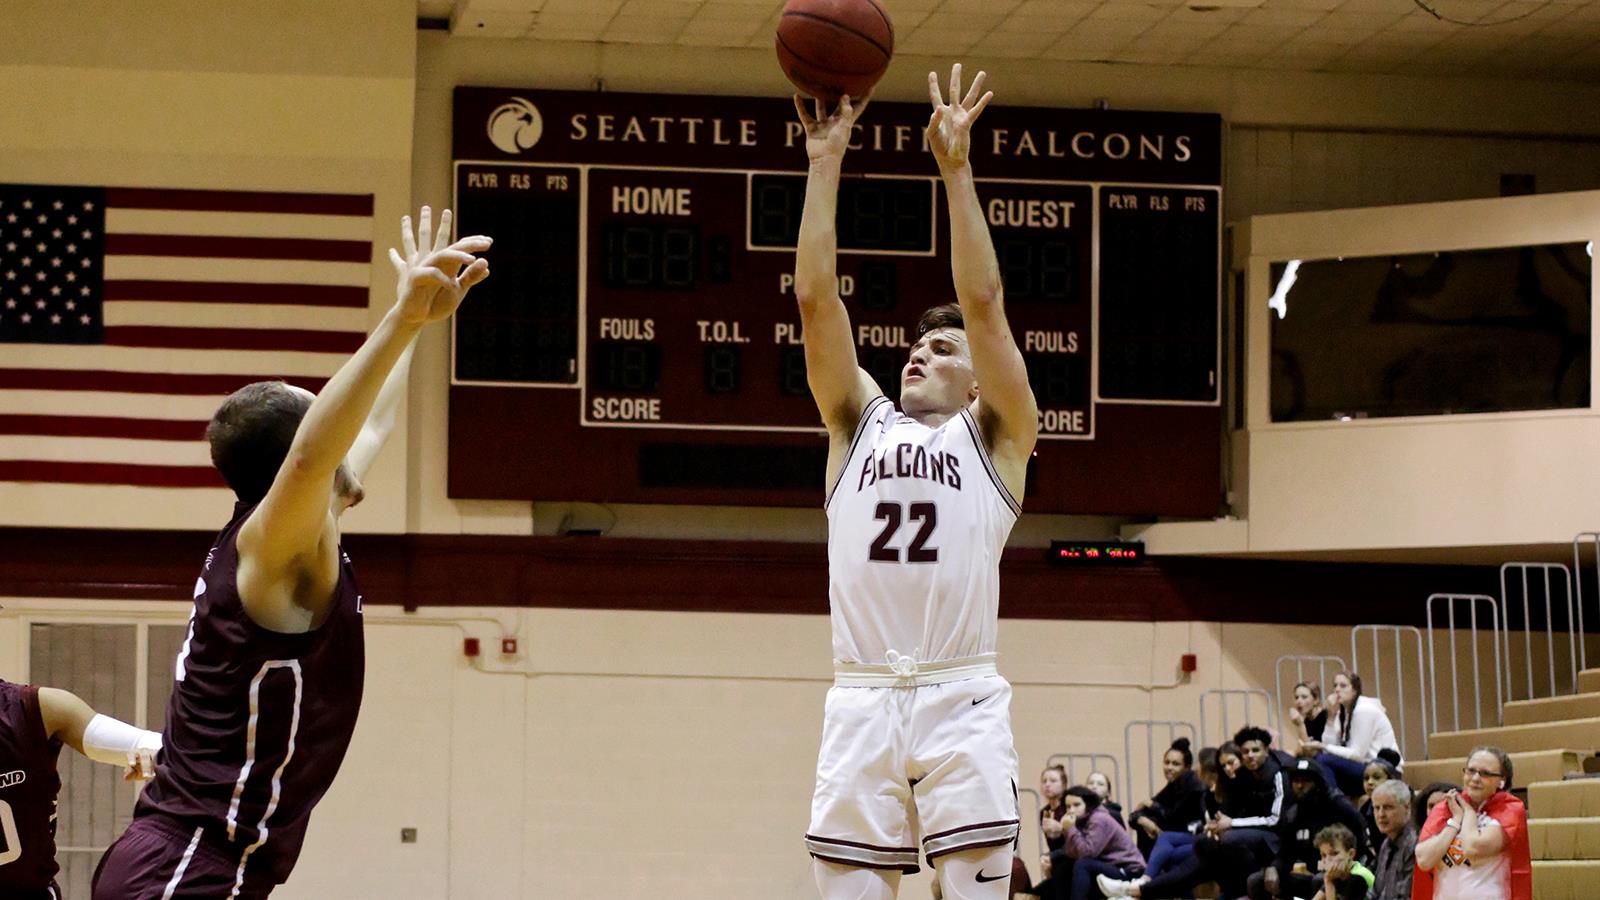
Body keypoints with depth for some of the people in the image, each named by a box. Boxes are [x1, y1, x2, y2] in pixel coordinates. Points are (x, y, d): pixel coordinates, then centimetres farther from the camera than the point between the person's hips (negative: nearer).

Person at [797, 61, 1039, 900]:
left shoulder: (995, 435, 13)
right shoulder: (859, 423, 20)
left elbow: (983, 302, 1)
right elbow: (815, 296, 12)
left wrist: (956, 167, -2)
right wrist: (825, 162, 8)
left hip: (961, 701, -3)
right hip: (861, 701, 3)